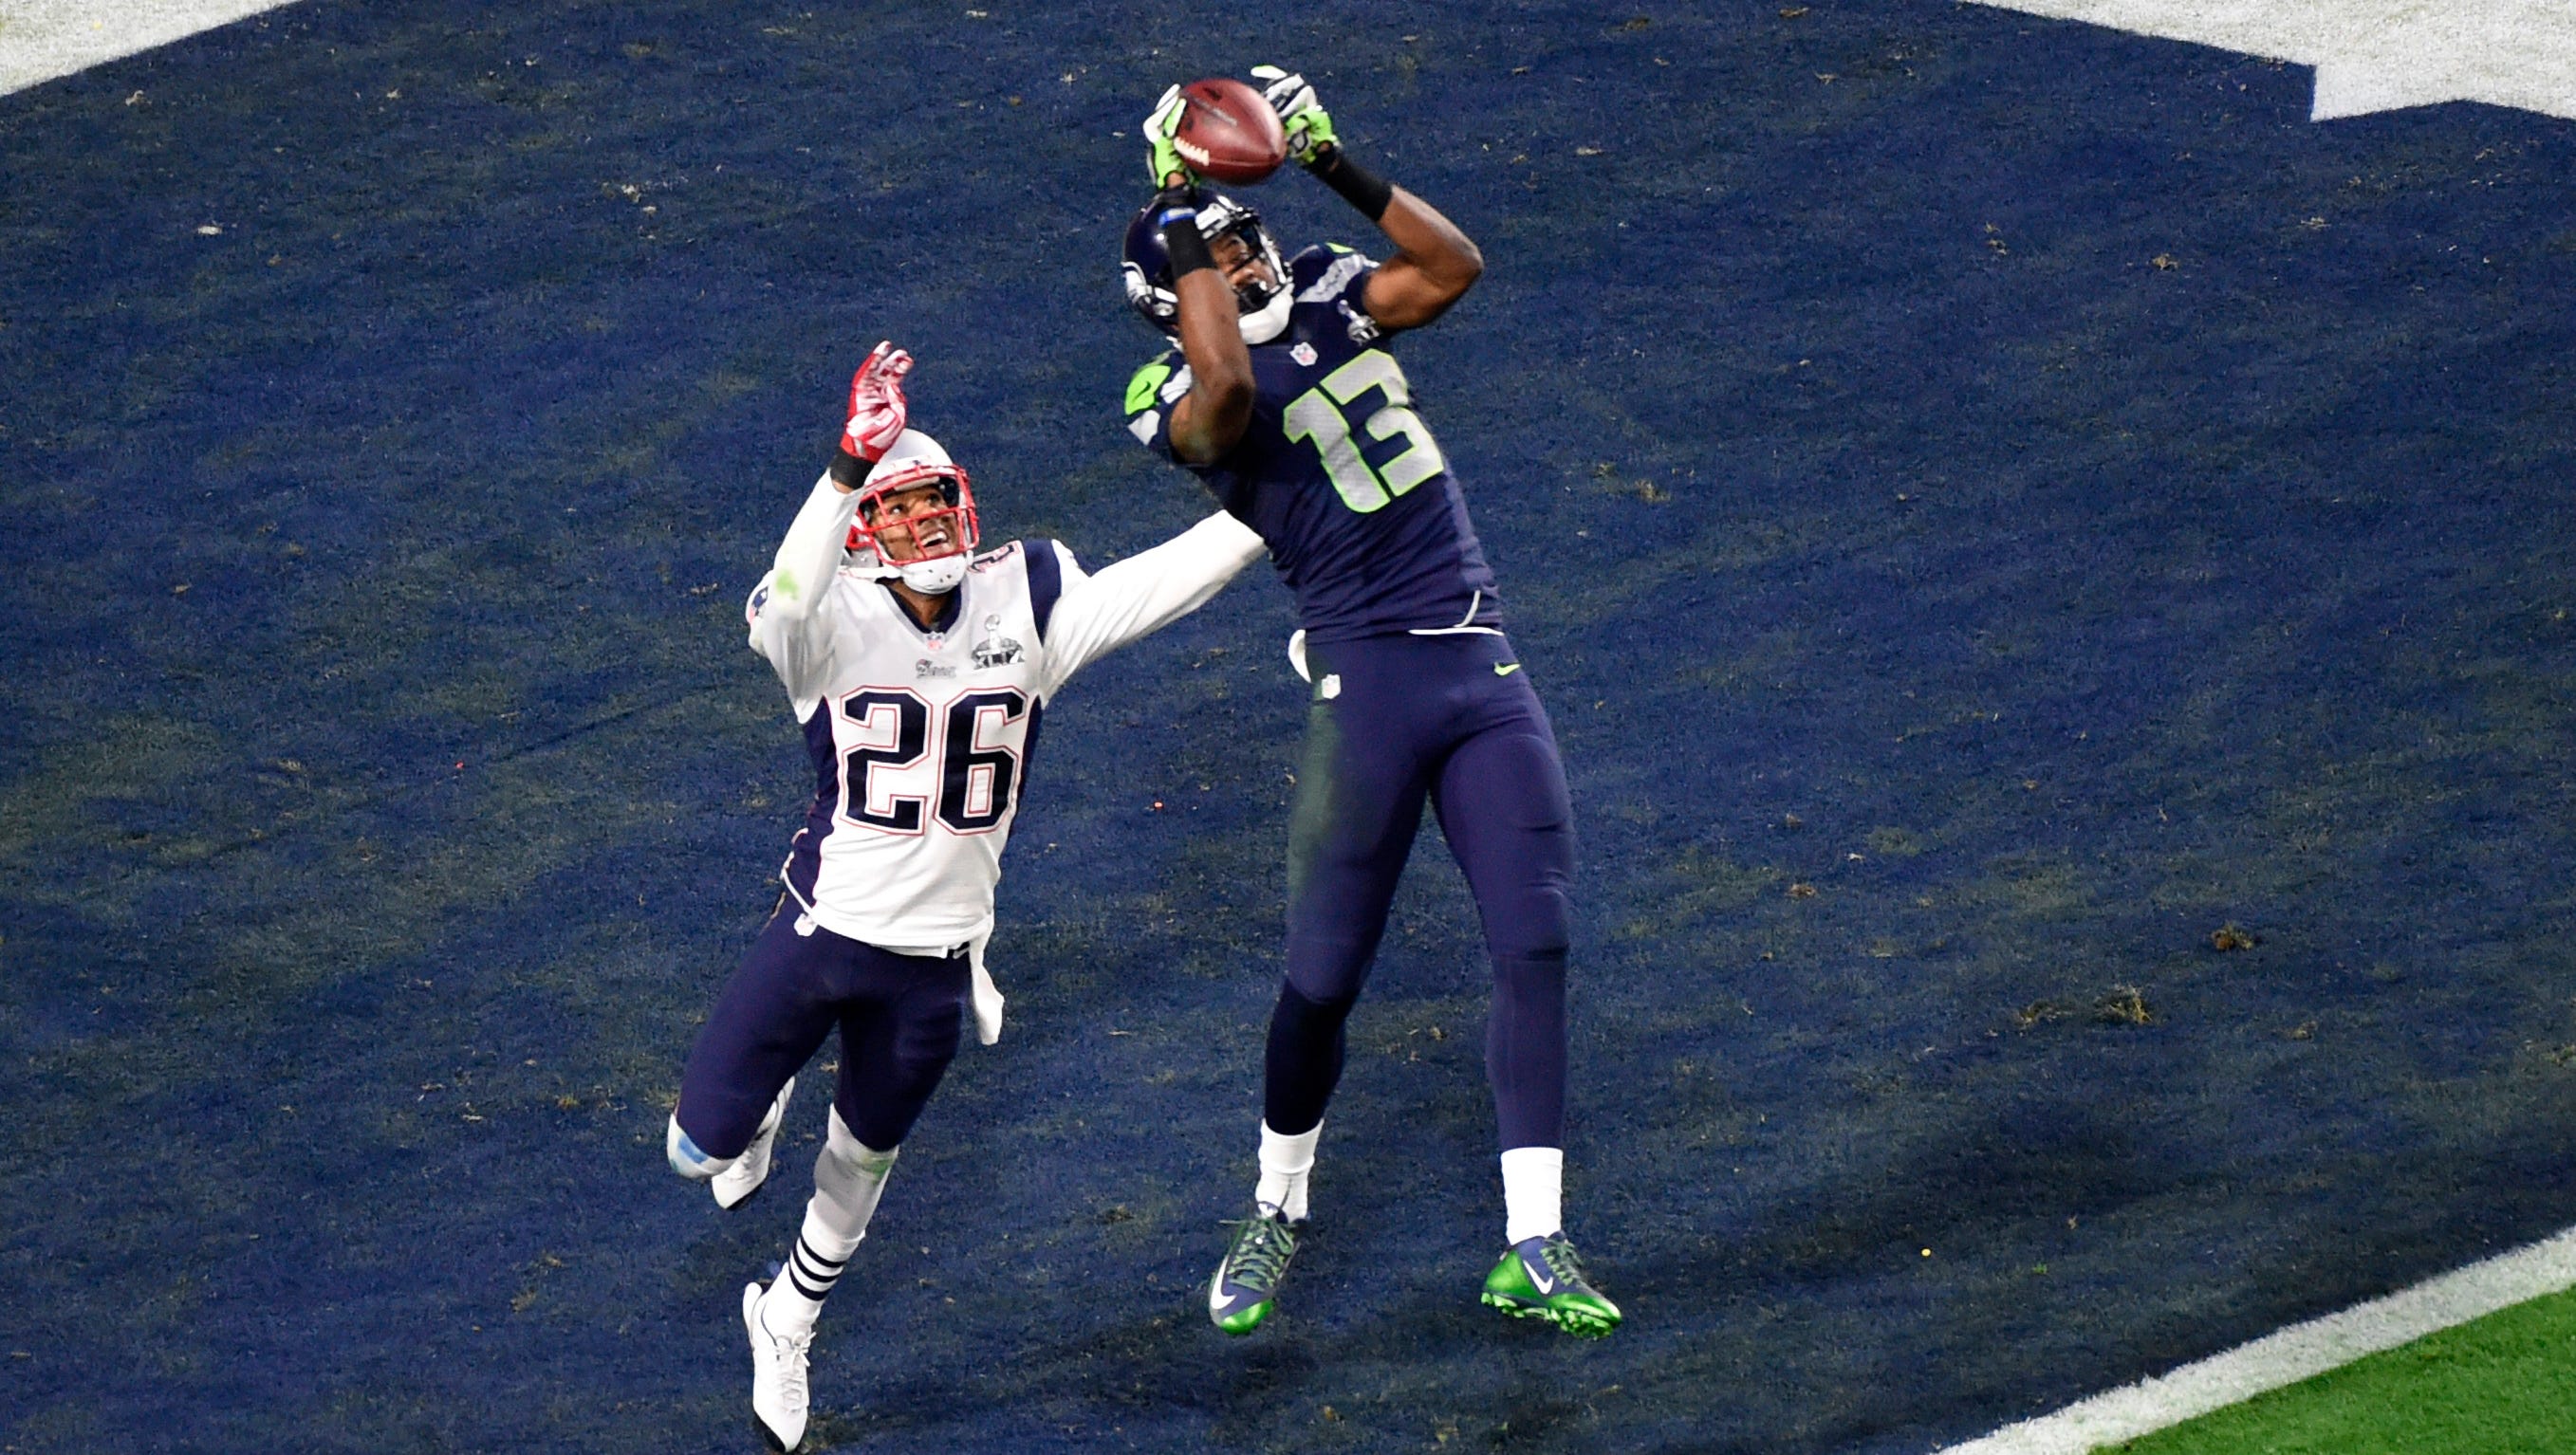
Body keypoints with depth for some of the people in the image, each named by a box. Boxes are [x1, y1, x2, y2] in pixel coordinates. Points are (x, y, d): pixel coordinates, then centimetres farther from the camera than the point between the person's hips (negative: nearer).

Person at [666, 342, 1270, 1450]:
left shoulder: (1025, 605, -5)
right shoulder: (832, 622, -17)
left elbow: (1166, 581, -5)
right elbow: (783, 604, -41)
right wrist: (847, 473, -54)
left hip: (934, 959, 3)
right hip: (823, 932, -3)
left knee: (864, 1159, 20)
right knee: (702, 1150, -3)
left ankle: (787, 1323, 48)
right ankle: (761, 1108, 35)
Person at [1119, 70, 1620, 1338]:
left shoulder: (1324, 300, 11)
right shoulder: (1186, 396, -8)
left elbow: (1454, 266, 0)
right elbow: (1230, 384, -30)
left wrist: (1336, 167, -7)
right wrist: (1183, 226, -23)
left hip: (1481, 663, 5)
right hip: (1368, 676, -5)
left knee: (1534, 948, -2)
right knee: (1323, 981, 1)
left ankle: (1532, 1247, 2)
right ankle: (1277, 1209, 27)